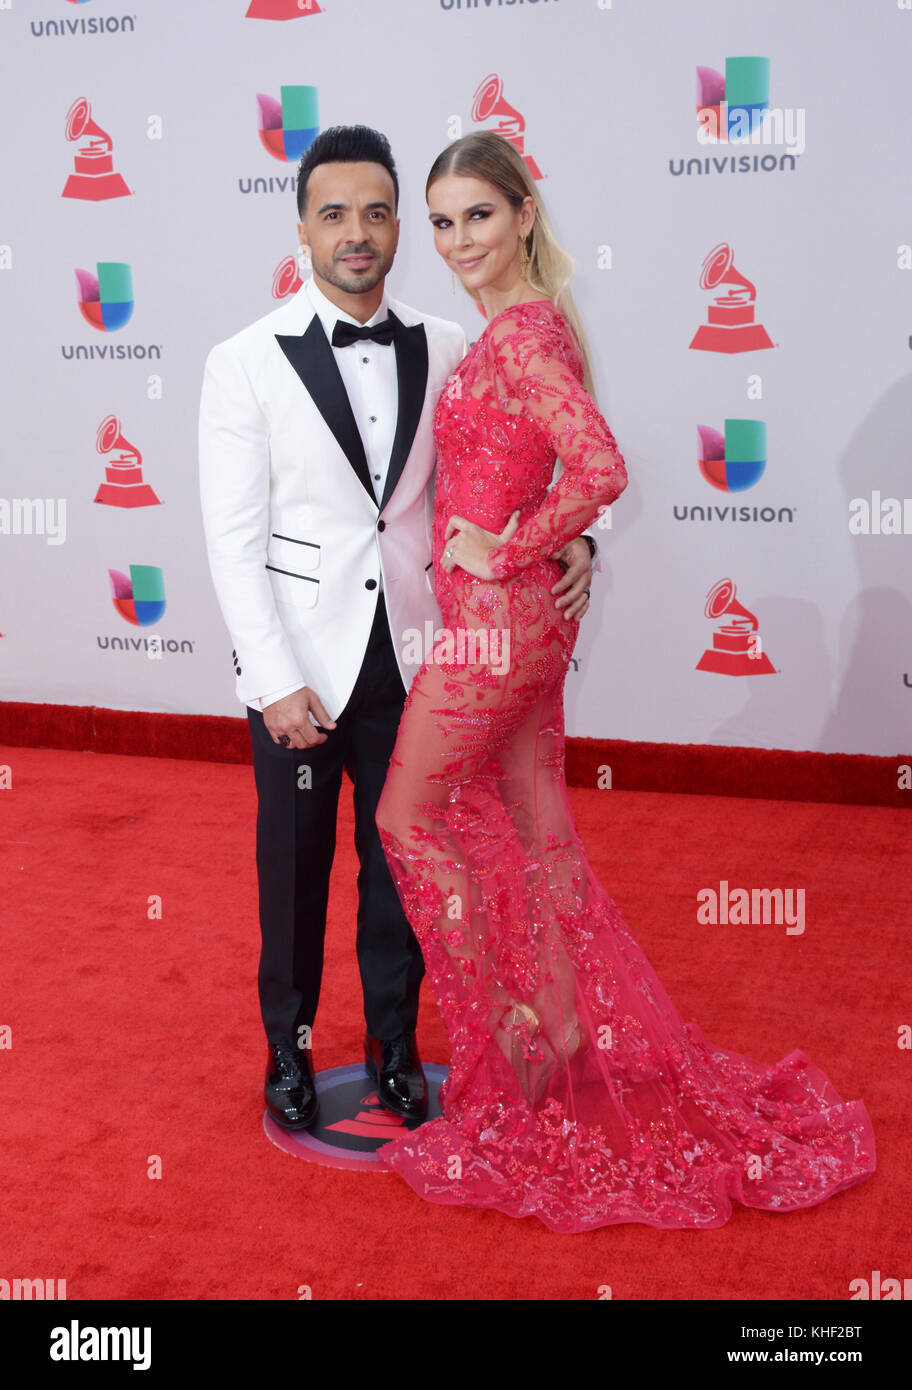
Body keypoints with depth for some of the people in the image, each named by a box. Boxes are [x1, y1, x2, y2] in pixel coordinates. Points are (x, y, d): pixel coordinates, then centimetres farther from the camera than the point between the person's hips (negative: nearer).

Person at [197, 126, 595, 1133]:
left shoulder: (444, 352, 2)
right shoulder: (245, 363, -6)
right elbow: (233, 541, -9)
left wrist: (564, 538, -10)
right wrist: (278, 682, -14)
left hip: (411, 660, 2)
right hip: (298, 663, -2)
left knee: (400, 861, 14)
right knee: (294, 864, 12)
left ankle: (395, 1044, 33)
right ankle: (288, 1044, 33)